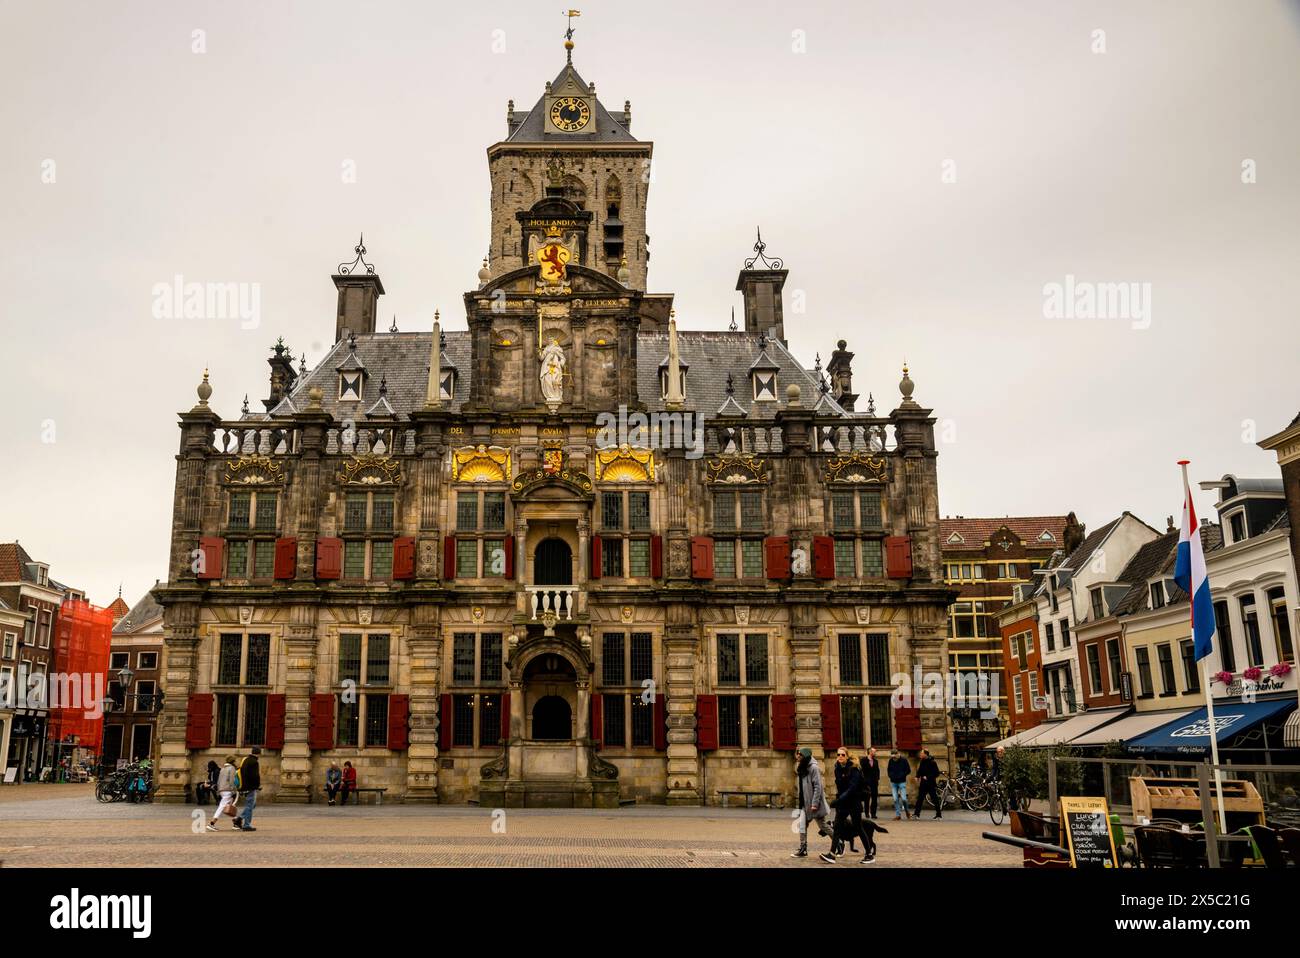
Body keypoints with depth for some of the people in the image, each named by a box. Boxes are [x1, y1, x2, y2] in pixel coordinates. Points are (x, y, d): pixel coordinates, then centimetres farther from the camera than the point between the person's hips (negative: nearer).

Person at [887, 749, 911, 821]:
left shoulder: (904, 760, -6)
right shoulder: (891, 761, 3)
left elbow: (908, 770, -2)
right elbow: (888, 770, 16)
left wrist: (901, 775, -11)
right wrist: (891, 776, -1)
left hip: (902, 782, -3)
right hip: (893, 782, 3)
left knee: (903, 798, -8)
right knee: (895, 799, 0)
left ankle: (906, 810, 20)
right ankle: (898, 815, 7)